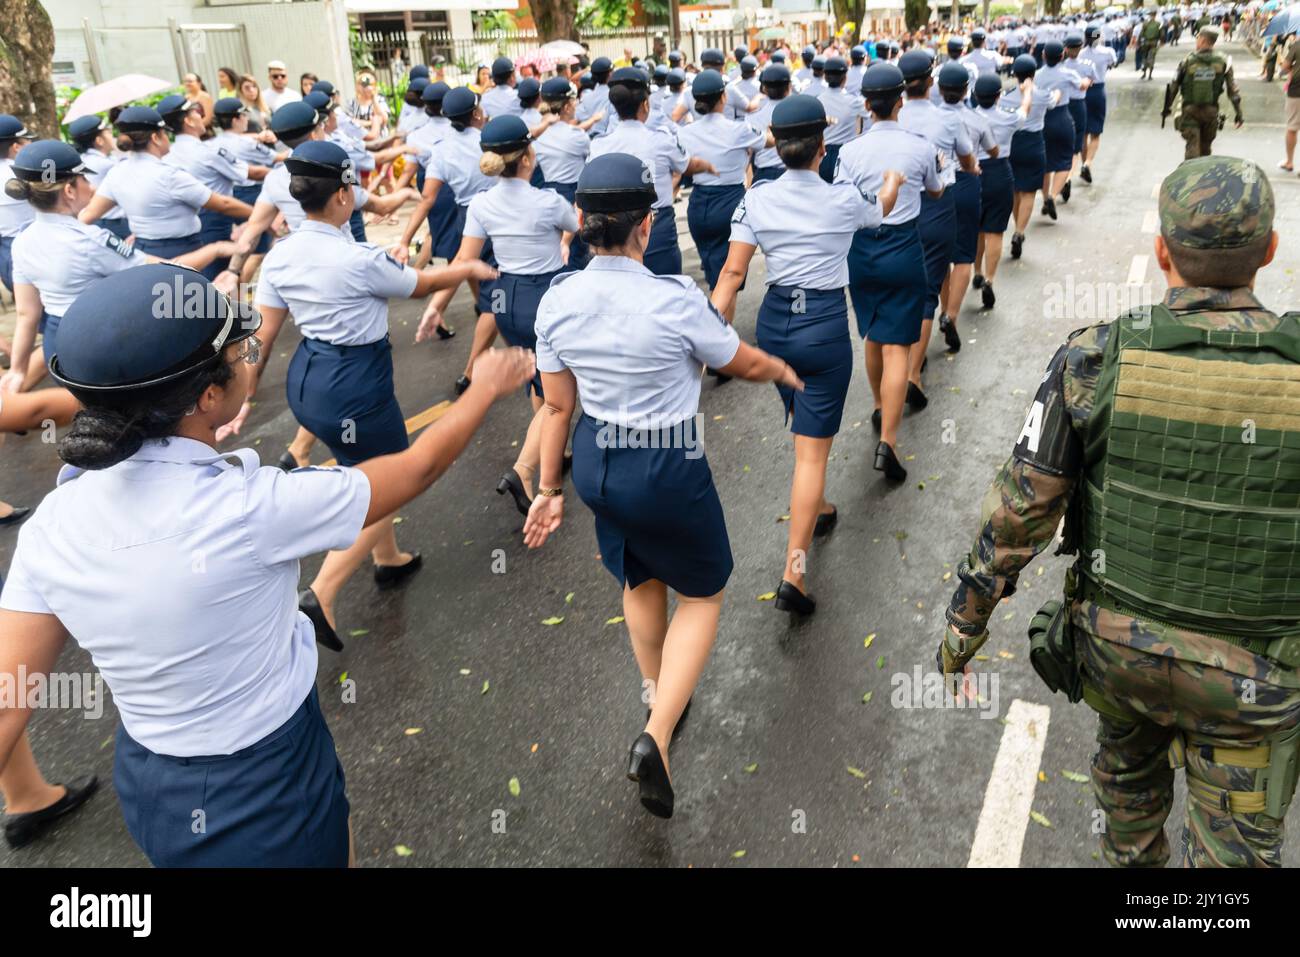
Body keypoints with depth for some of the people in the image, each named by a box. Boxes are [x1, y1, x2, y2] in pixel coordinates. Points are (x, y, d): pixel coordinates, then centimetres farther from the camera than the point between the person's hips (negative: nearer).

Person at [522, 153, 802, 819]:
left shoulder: (556, 303, -9)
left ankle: (657, 690, 54)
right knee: (701, 594, 18)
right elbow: (743, 364, -5)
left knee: (640, 580, 30)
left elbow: (557, 407, 0)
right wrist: (784, 369, 18)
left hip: (594, 464, 5)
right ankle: (657, 734, 4)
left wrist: (550, 488, 12)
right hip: (667, 471, -5)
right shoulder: (676, 300, -23)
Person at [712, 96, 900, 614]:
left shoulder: (756, 198, -4)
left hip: (774, 321, 4)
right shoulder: (845, 198, -8)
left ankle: (816, 511, 48)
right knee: (813, 450, -2)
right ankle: (793, 575, -5)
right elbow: (881, 209, 17)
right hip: (825, 326, -4)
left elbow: (733, 273, -8)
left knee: (804, 429, 27)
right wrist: (892, 180, 39)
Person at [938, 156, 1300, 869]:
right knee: (1233, 845, 18)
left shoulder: (1094, 361, -19)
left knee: (1130, 754, 32)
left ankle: (1132, 859, 58)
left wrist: (963, 622, -2)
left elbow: (1017, 512, -15)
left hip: (1114, 639, 2)